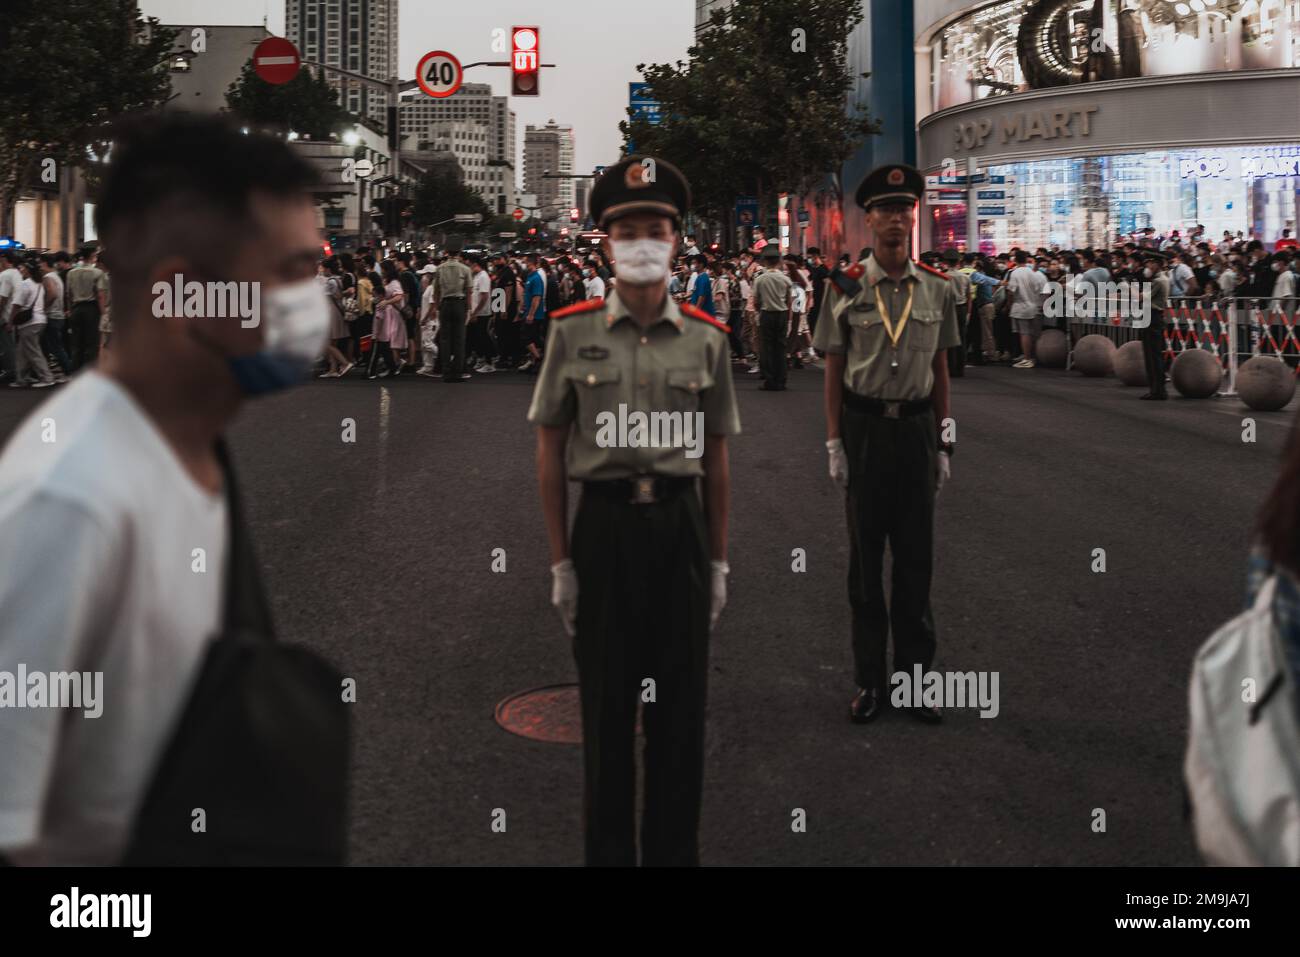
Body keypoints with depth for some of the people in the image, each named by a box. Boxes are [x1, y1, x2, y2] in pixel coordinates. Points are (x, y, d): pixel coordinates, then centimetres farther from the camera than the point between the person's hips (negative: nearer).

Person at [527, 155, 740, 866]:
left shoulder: (707, 339, 3)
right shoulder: (572, 332, -1)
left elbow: (715, 460, 8)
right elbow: (549, 454, 1)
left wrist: (718, 561, 8)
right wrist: (561, 562, -2)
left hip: (681, 527, 1)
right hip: (604, 525, -1)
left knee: (680, 705, 9)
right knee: (606, 705, 8)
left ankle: (675, 849, 24)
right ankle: (609, 850, 22)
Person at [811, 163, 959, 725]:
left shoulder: (937, 290, 3)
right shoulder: (846, 290, -3)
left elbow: (941, 372, 8)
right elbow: (834, 371, 0)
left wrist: (943, 445, 6)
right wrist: (834, 445, -5)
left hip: (916, 429, 2)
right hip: (864, 429, -1)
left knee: (916, 559, 7)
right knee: (865, 559, 7)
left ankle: (915, 676, 18)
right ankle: (869, 680, 16)